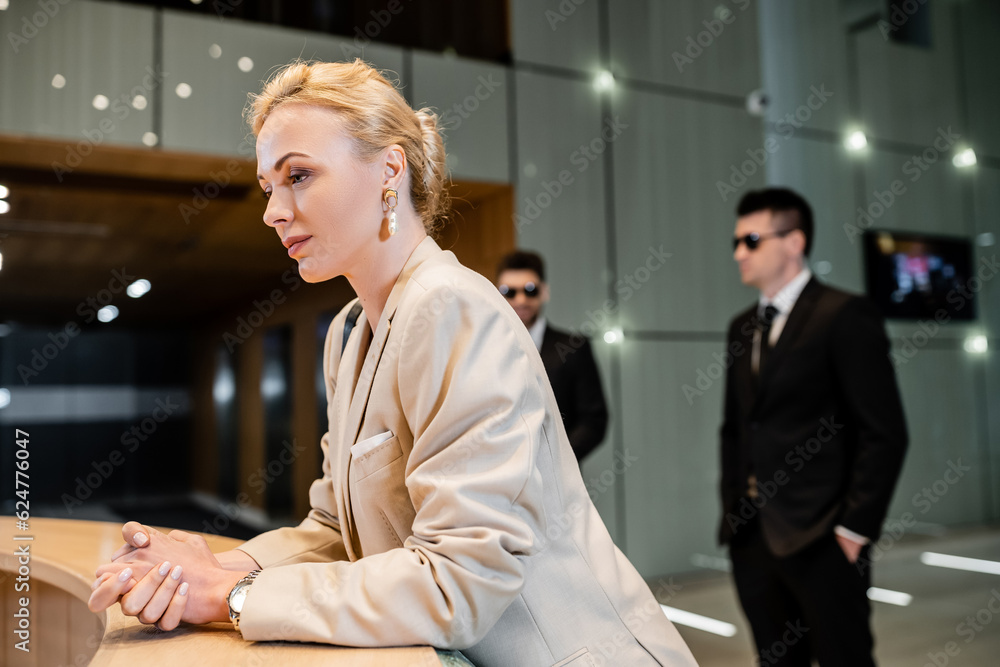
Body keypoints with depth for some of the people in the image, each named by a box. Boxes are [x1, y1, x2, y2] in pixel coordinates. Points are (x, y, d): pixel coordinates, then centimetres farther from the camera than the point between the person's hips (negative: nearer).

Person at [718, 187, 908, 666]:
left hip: (820, 540, -6)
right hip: (751, 536, 6)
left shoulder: (845, 316, -8)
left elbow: (885, 433, -11)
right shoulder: (742, 327, 13)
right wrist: (732, 509, 11)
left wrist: (855, 528, -12)